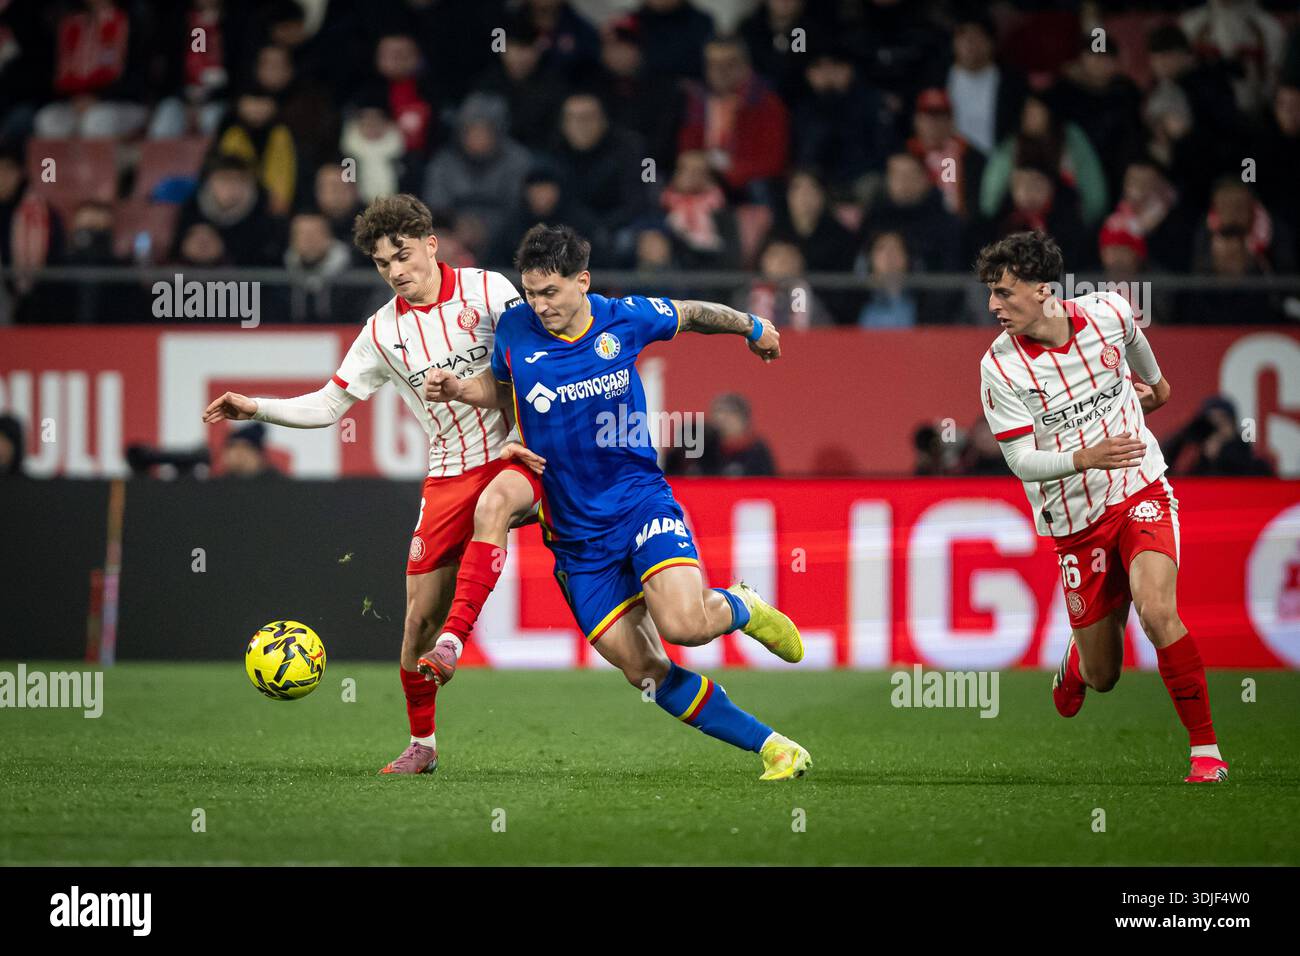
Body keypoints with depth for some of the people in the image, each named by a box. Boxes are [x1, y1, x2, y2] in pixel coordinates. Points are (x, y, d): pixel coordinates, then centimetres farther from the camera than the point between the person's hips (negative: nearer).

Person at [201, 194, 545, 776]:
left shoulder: (487, 291, -3)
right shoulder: (384, 331, 6)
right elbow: (328, 404, 10)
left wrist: (527, 439, -12)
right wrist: (256, 409, -2)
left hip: (514, 456, -3)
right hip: (447, 476, 3)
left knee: (494, 504, -41)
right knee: (419, 618, -1)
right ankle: (422, 744, 17)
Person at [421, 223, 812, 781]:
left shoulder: (625, 319, -7)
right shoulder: (515, 330, -4)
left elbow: (691, 315, 13)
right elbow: (502, 387, 17)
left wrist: (751, 328, 28)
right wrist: (458, 390, -3)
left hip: (641, 501, -2)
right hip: (576, 534, 2)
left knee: (683, 624, -26)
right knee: (644, 670, -6)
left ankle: (742, 608, 10)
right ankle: (770, 746, 6)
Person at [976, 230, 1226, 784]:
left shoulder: (1108, 312, -8)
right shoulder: (999, 368, -14)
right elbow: (1021, 461, -16)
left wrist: (1153, 381, 38)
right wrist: (1086, 458, -34)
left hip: (1141, 493, 0)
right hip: (1074, 522, 0)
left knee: (1157, 612, -26)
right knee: (1102, 677, 6)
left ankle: (1206, 748, -15)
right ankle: (1075, 665, 46)